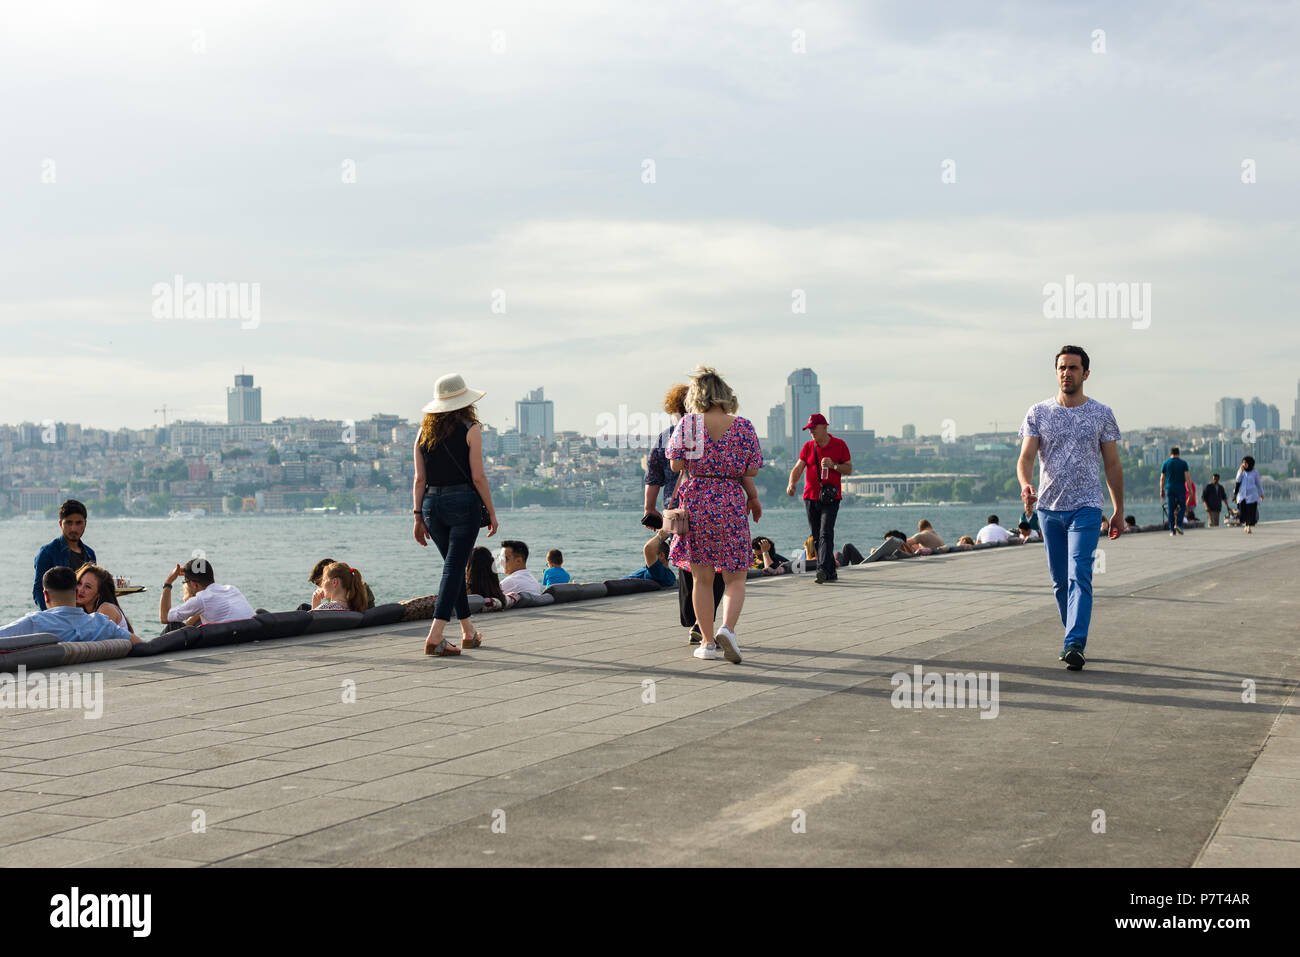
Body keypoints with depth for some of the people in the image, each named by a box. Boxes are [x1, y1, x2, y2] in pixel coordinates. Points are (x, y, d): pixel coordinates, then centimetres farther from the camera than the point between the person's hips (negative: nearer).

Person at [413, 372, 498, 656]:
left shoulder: (424, 432, 8)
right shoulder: (470, 429, -6)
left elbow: (419, 479, 5)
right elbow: (478, 477, -9)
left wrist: (418, 516, 8)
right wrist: (491, 511, -1)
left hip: (432, 504, 5)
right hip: (463, 502, -5)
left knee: (455, 566, 18)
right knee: (454, 568, -4)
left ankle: (469, 632, 27)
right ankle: (435, 637, -14)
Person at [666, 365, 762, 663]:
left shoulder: (688, 423, -2)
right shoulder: (742, 426, -2)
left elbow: (676, 464, -3)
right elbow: (751, 471, -2)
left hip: (695, 500, 1)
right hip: (731, 503, -1)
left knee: (701, 578, 9)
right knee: (735, 578, 7)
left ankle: (708, 641, 10)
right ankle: (727, 628, -17)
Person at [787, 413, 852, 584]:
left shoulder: (839, 444, 3)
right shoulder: (808, 446, 11)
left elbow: (849, 469, 4)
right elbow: (798, 467, 4)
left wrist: (833, 465, -14)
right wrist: (792, 483, -15)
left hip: (830, 498, -4)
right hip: (810, 497, 4)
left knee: (826, 534, -17)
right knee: (816, 536, 5)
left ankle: (823, 569, -25)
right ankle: (831, 572, 13)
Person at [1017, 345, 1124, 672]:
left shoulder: (1102, 414, 3)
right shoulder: (1038, 413, 4)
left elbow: (1113, 465, 8)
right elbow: (1026, 457, -3)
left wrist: (1119, 512, 8)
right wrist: (1025, 485, -25)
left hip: (1086, 507, -3)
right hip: (1049, 507, 3)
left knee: (1079, 576, -15)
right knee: (1059, 580, 10)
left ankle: (1075, 645, -20)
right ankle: (1075, 636, 26)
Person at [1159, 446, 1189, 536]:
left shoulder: (1165, 463, 4)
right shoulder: (1183, 463, 1)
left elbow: (1162, 478, 2)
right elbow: (1187, 477, -6)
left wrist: (1161, 490, 8)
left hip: (1169, 488, 1)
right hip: (1180, 488, -1)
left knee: (1171, 510, 2)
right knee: (1182, 507, 13)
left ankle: (1172, 530, -1)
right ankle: (1178, 524, -7)